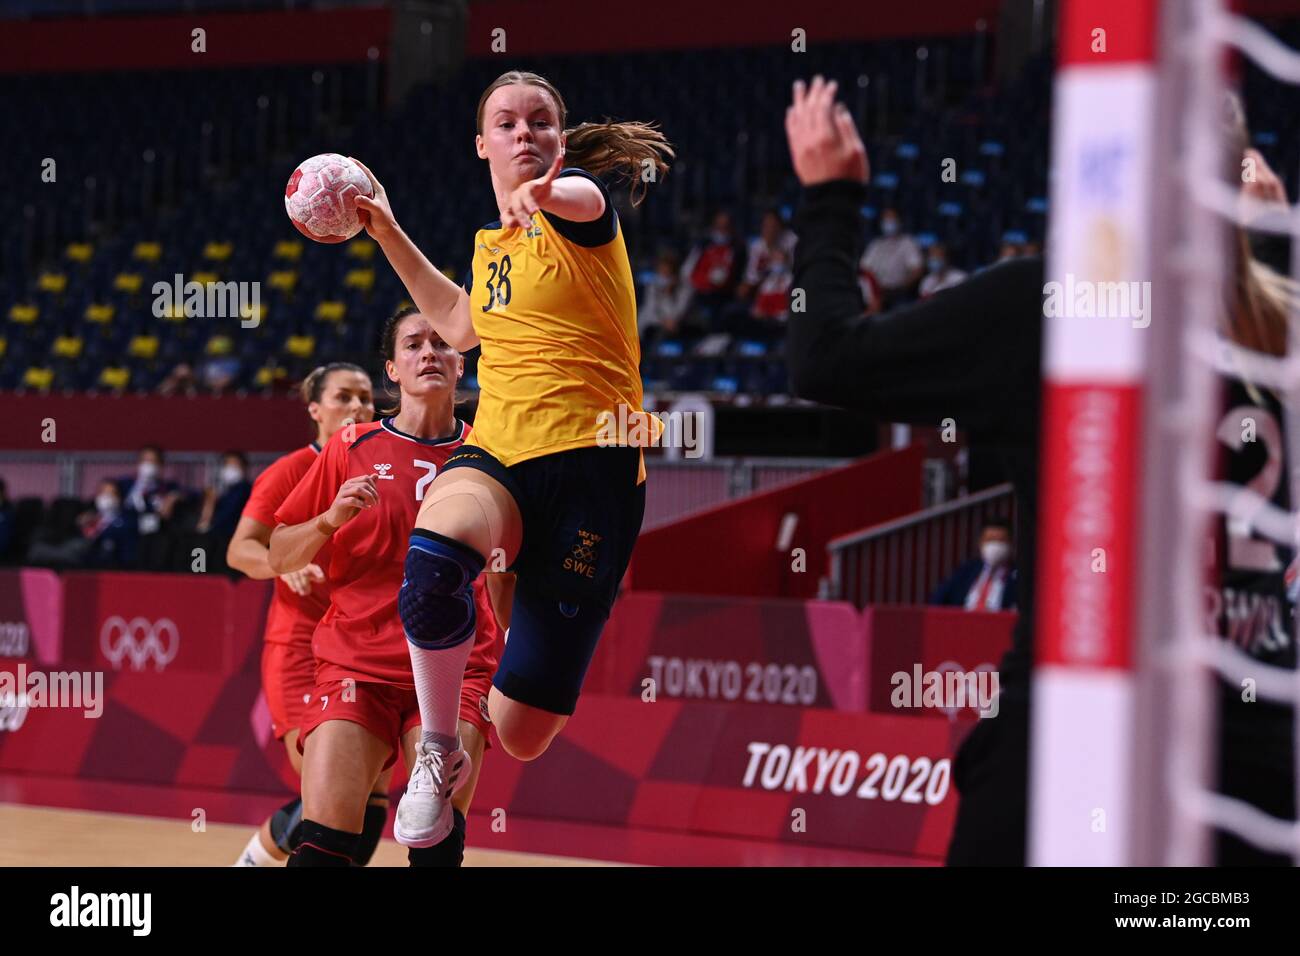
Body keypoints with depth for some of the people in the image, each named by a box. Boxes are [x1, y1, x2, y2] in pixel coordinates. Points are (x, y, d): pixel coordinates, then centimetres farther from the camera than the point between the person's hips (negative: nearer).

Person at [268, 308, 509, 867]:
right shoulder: (351, 448, 7)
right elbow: (279, 560, 9)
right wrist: (331, 519, -9)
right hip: (355, 664, 0)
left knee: (439, 844, -17)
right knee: (325, 842, -16)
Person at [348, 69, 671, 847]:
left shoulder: (576, 206, -2)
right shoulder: (492, 240, 17)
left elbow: (586, 196, -30)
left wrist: (546, 191, -55)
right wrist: (389, 234, 35)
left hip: (589, 466, -5)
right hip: (498, 455, 5)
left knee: (523, 733, -7)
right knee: (432, 559, -37)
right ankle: (438, 748, -14)